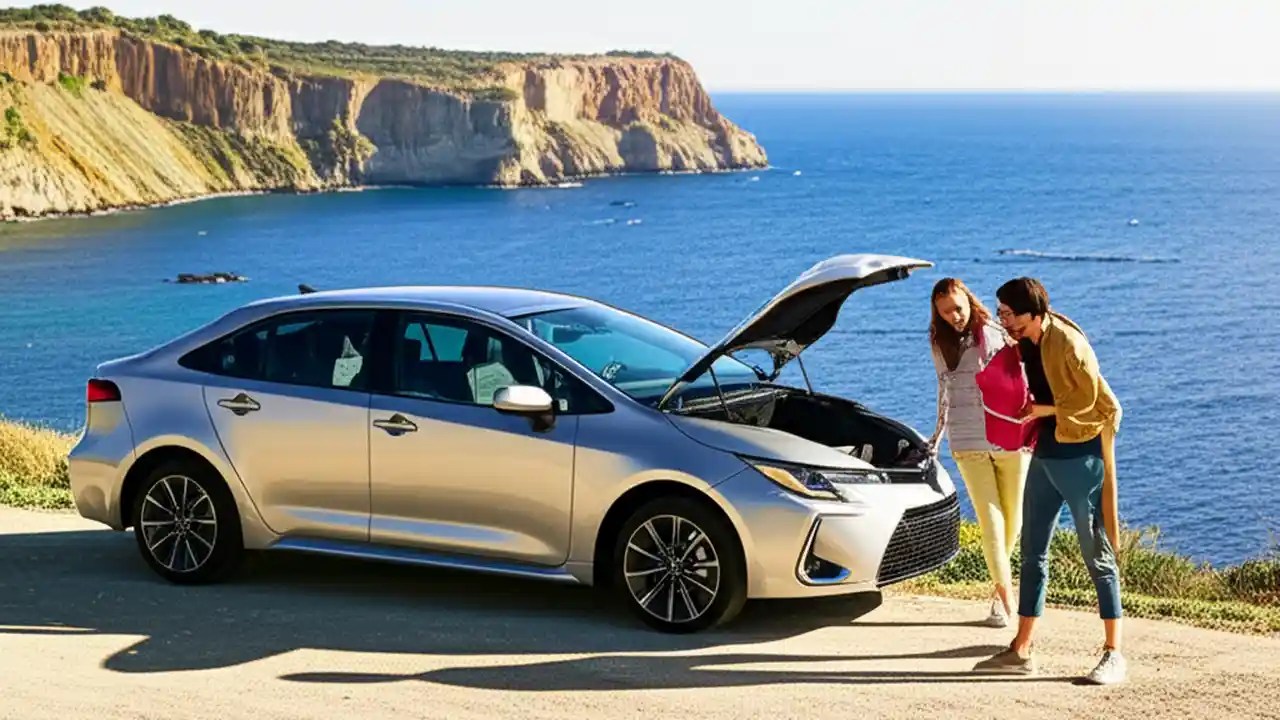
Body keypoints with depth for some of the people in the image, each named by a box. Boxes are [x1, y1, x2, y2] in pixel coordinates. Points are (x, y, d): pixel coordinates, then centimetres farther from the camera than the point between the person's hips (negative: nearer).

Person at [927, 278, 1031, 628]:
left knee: (1012, 517, 7)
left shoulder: (998, 337, -2)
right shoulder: (940, 344, 9)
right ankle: (1004, 593, -5)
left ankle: (1000, 585, 26)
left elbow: (1023, 382, -2)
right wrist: (939, 432, 22)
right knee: (990, 517, -7)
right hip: (968, 444, 2)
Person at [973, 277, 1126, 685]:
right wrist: (1029, 410, 3)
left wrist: (1047, 410, -12)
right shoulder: (1026, 344, 6)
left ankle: (1114, 655, 5)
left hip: (1079, 456, -9)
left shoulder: (1068, 344, -19)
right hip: (1045, 455, 9)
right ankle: (1021, 651, 18)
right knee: (1032, 554, 11)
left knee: (1098, 556, -2)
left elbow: (1101, 403, -16)